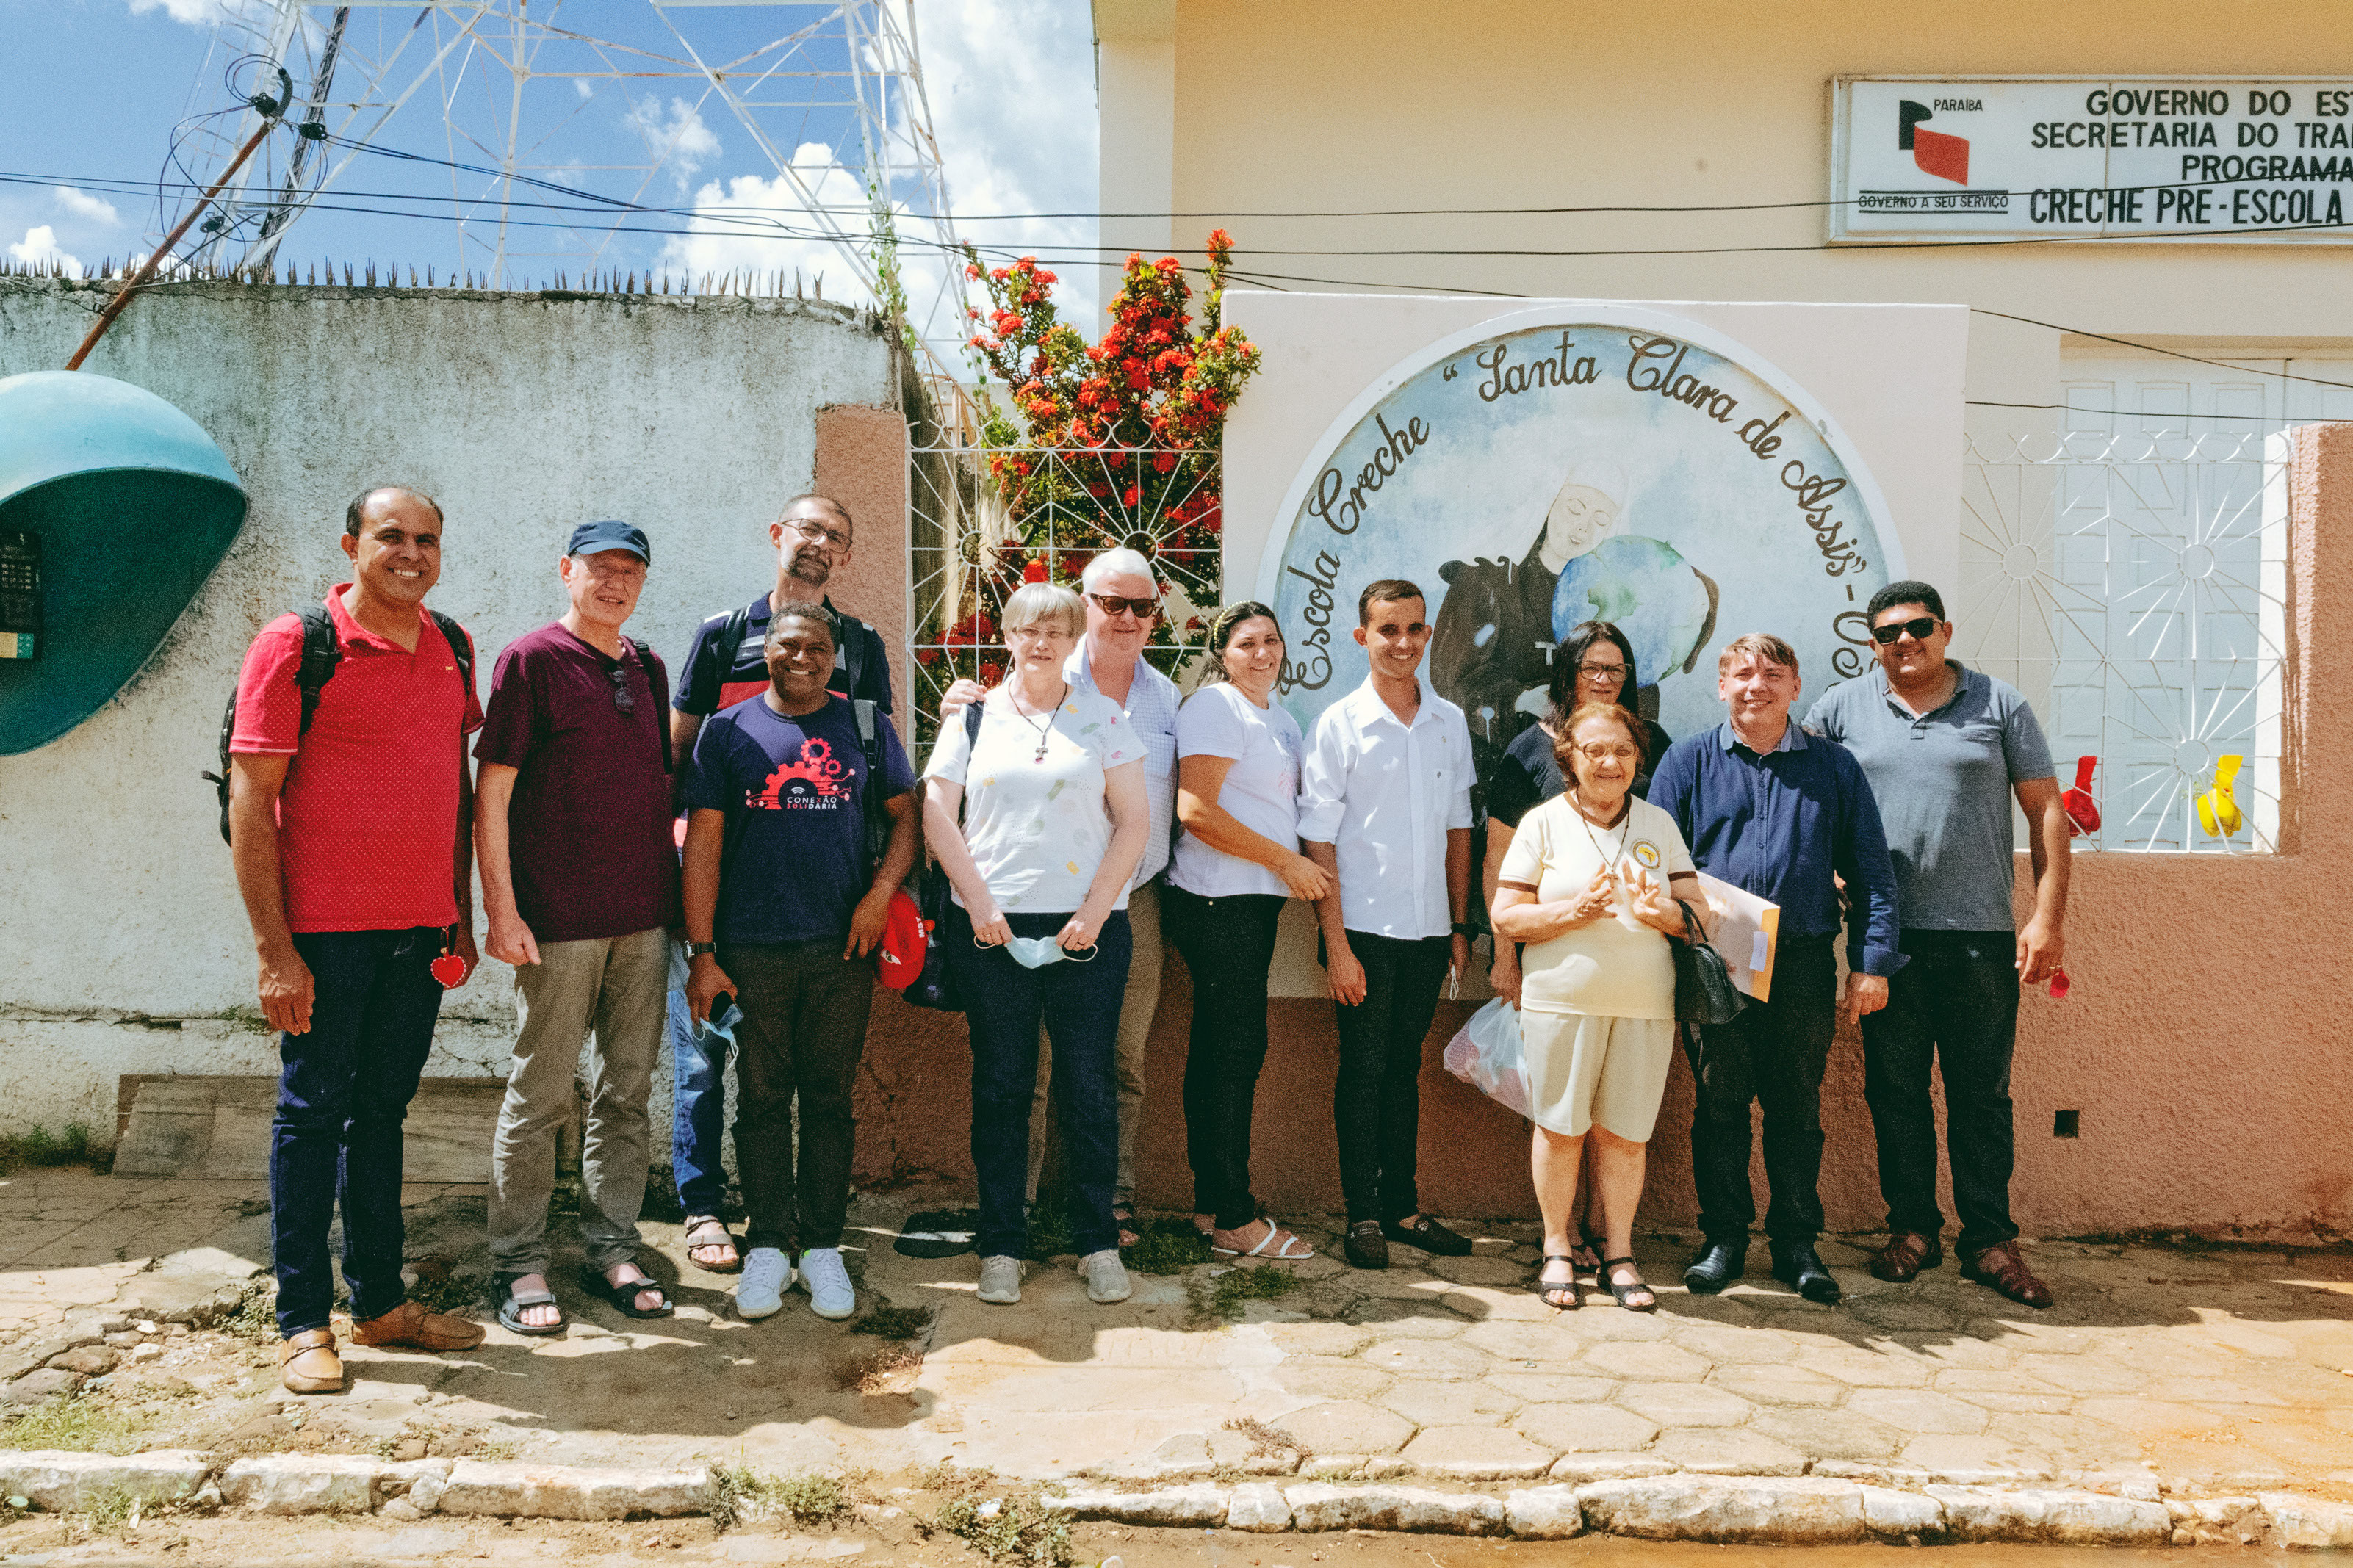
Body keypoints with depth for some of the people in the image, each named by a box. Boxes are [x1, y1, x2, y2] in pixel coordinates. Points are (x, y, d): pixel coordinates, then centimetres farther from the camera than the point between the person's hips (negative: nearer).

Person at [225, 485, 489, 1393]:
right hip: (327, 927, -5)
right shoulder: (295, 645, -7)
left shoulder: (453, 650, 10)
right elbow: (250, 799, -9)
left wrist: (461, 914, 14)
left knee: (382, 1111, 14)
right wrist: (274, 948, -13)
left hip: (420, 928, 5)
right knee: (312, 1114, 4)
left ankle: (381, 1301, 24)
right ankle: (303, 1324, 14)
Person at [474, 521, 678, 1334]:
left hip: (644, 915, 6)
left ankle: (612, 1250, 22)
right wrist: (501, 909, -13)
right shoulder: (531, 660, -4)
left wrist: (672, 886, 14)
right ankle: (520, 1264, 14)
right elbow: (491, 793, -8)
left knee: (627, 1091, 11)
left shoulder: (646, 667, 14)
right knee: (540, 1096, 2)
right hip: (558, 919, -6)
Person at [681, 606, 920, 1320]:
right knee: (762, 1097, 5)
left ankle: (823, 1246, 17)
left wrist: (882, 889, -5)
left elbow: (907, 813, 12)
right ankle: (767, 1245, 17)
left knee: (830, 1098, 7)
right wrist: (701, 953, -3)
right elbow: (702, 844, 2)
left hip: (840, 946, 1)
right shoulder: (728, 731, 5)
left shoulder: (865, 726, 9)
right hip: (751, 948, -1)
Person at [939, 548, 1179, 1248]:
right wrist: (960, 713, -16)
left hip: (1133, 903, 3)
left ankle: (1114, 1202, 22)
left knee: (1122, 1062, 10)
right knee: (1030, 1061, 1)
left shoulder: (1168, 697, 12)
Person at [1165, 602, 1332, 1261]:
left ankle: (1212, 1200, 22)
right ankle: (1235, 1220, 2)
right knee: (1237, 1049, -6)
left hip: (1256, 900, 9)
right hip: (1219, 902, -9)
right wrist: (1285, 860, -15)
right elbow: (1196, 810, -19)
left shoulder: (1276, 712, 18)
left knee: (1220, 1051, 13)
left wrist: (1300, 868, 14)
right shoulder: (1214, 707, -10)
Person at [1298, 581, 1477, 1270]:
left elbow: (1458, 825, 12)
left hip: (1428, 929, 4)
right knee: (1363, 1072, 3)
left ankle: (1402, 1206, 23)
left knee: (1405, 1068, 13)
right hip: (1365, 928, -4)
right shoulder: (1339, 724, -6)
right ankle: (1363, 1215, 14)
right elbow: (1319, 839, -8)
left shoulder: (1450, 722, 7)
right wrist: (1336, 945, -12)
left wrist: (1460, 925, 9)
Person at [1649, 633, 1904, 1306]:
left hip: (1805, 963, 1)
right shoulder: (1688, 762, 6)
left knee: (1798, 1109, 9)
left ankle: (1797, 1244, 20)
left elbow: (1870, 871, 7)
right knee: (1720, 1105, 6)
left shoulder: (1833, 766, 8)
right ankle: (1723, 1239, 18)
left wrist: (1873, 961, -1)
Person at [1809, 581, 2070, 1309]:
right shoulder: (1840, 708, 7)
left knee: (1983, 1094, 5)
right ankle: (1912, 1228, 20)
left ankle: (1990, 1241, 15)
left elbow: (2046, 810, 5)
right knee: (1894, 1091, 7)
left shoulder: (2000, 704, 6)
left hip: (1981, 935, -1)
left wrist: (2048, 916, -3)